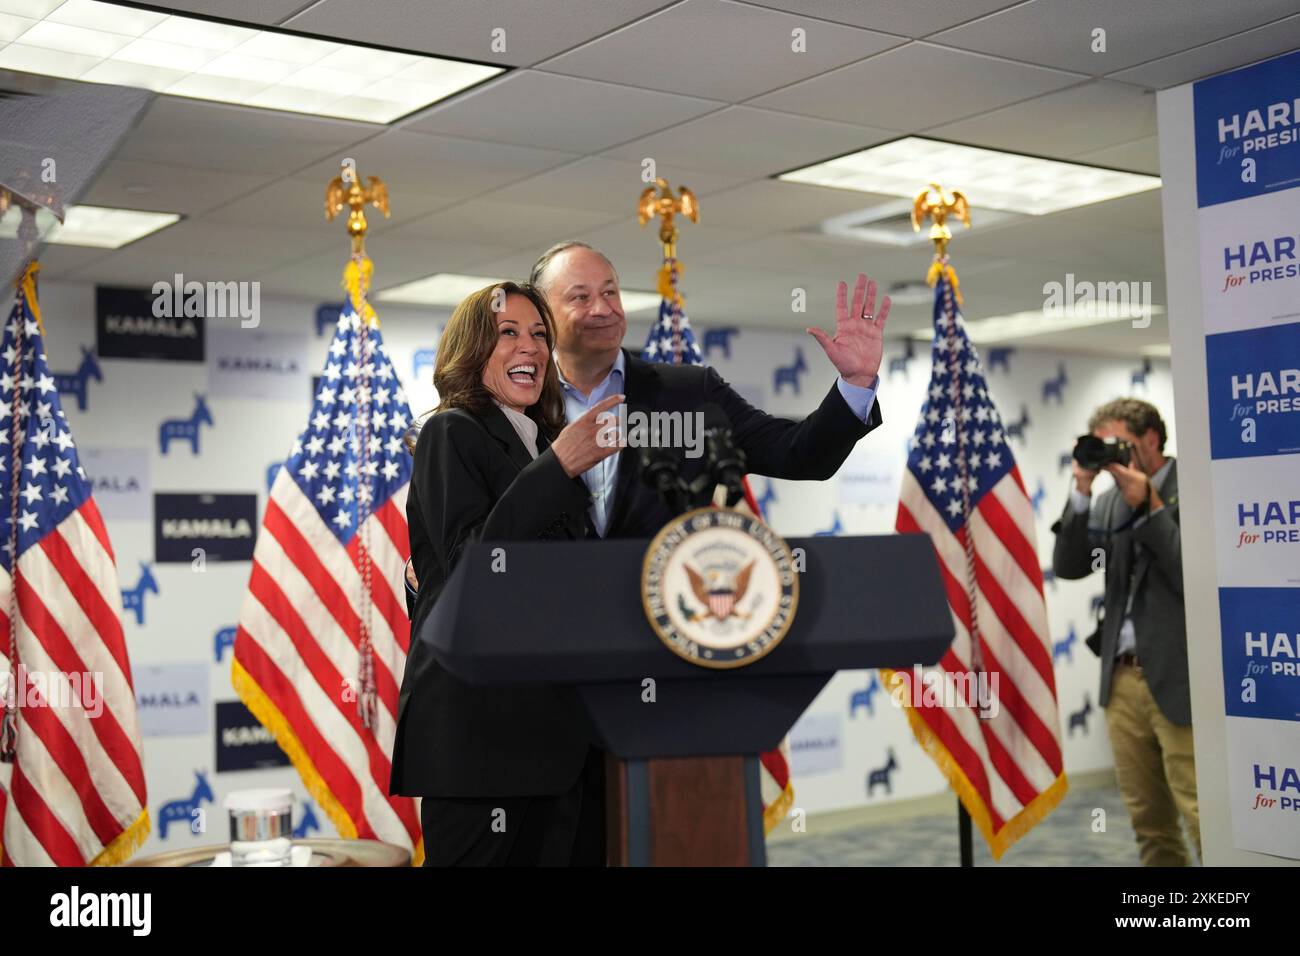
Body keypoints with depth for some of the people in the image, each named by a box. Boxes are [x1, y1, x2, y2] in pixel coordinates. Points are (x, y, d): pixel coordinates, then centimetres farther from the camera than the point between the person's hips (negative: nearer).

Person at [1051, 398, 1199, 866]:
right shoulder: (1111, 499, 12)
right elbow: (1068, 565, 4)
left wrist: (1148, 506, -15)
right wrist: (1081, 493, -5)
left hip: (1178, 679, -6)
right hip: (1122, 678, 6)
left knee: (1203, 819, -8)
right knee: (1149, 822, 12)